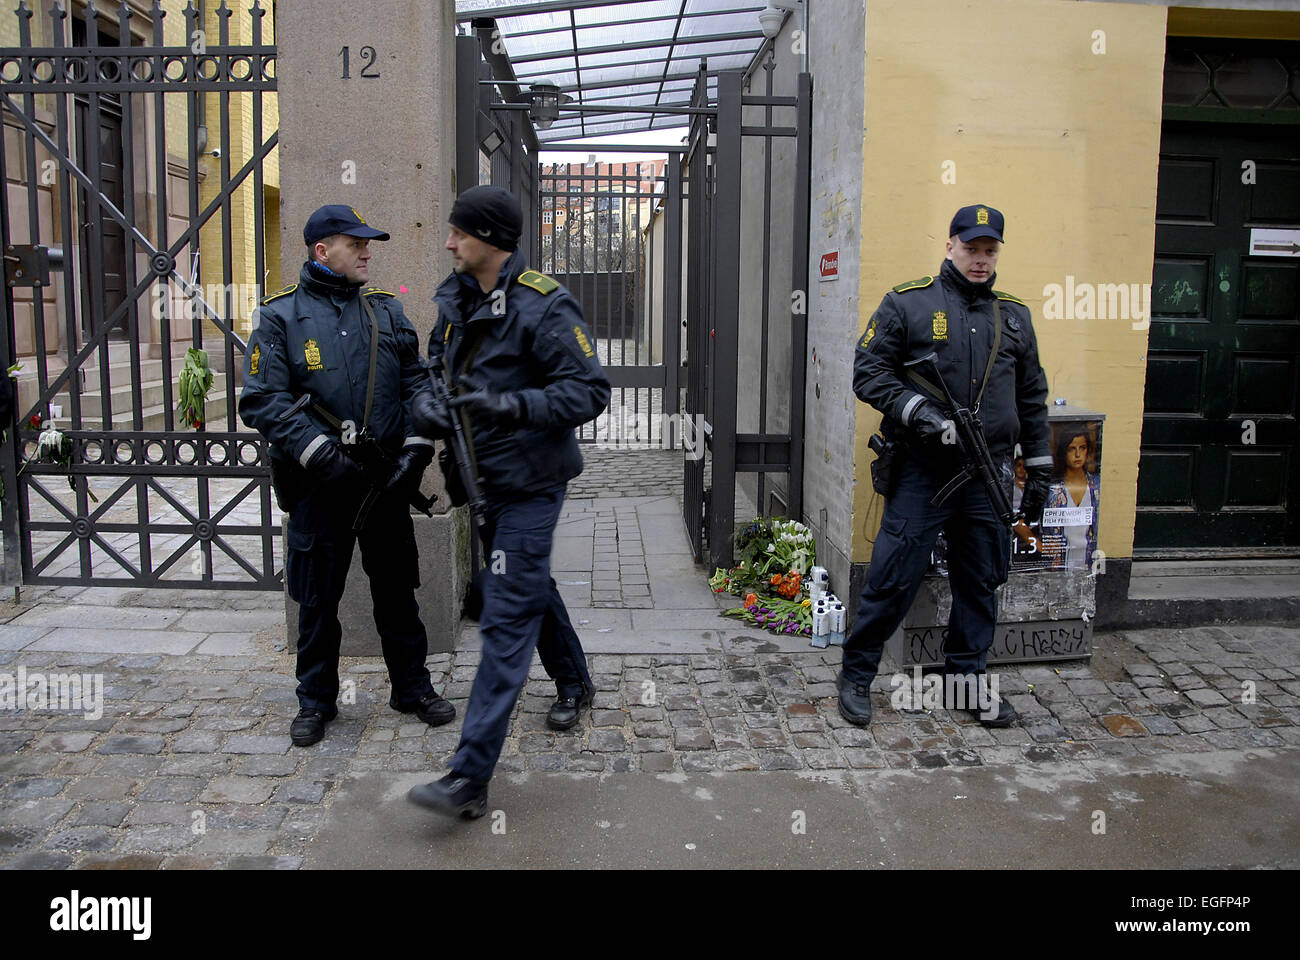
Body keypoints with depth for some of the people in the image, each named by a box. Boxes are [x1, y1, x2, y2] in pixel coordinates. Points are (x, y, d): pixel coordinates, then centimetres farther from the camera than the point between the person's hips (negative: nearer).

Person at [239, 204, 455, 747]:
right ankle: (316, 701, 26)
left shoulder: (386, 310, 9)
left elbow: (416, 382, 7)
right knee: (318, 598, 10)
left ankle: (412, 687, 28)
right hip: (319, 484, -2)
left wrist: (416, 447, -7)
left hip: (387, 479, 3)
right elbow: (263, 400, -10)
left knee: (397, 589, 12)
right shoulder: (280, 316, -2)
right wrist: (320, 454, -19)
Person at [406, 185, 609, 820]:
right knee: (530, 586, 24)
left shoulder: (543, 307, -18)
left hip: (529, 482, -9)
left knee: (506, 618, -10)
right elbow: (437, 367, 17)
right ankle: (574, 683, 49)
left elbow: (590, 390, -21)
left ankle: (469, 778, -10)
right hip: (484, 478, 9)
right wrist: (427, 405, -6)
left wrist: (512, 405, -32)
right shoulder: (455, 300, 7)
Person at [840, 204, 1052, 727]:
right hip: (922, 471, -4)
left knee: (980, 580, 11)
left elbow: (1032, 399, 18)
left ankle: (966, 680, 26)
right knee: (894, 577, -4)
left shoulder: (1014, 315, 14)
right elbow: (868, 371, -4)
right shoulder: (906, 303, 0)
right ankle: (855, 675, 12)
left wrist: (1038, 469, 15)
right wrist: (916, 411, -18)